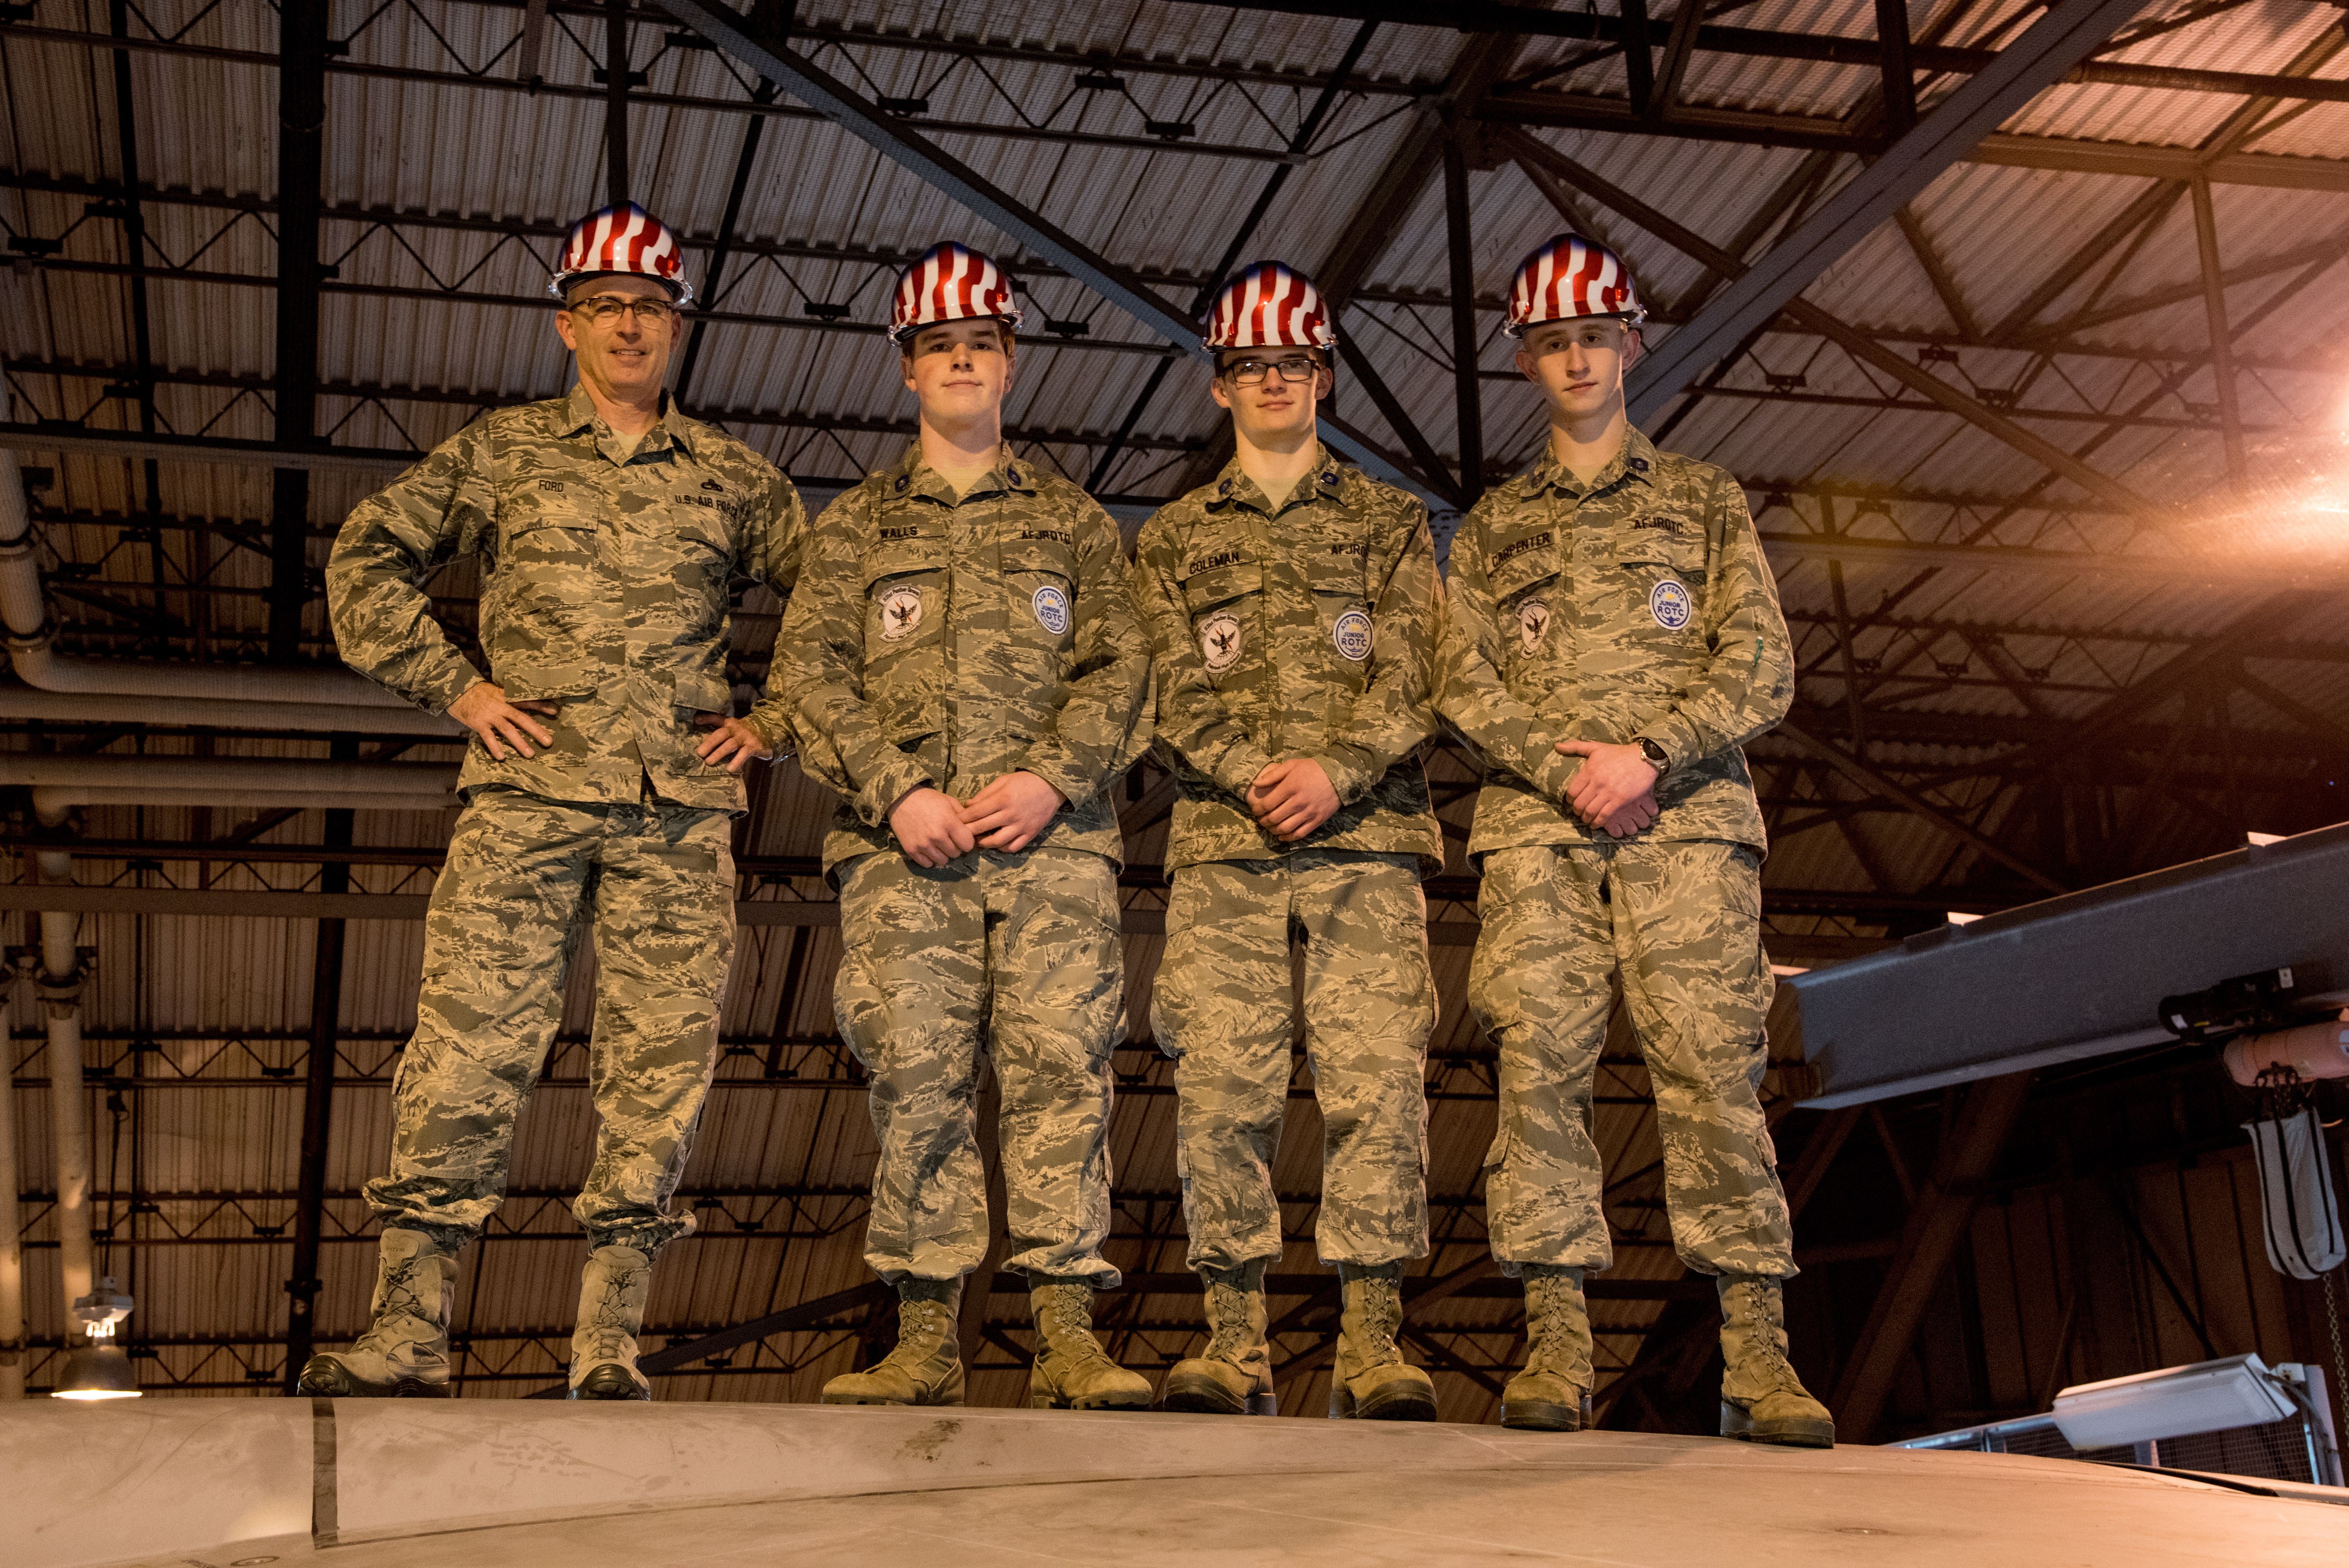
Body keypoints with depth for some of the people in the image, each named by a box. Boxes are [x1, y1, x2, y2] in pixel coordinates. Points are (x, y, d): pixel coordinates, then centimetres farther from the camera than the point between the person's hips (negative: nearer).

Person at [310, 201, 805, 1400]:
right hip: (527, 801, -1)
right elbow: (365, 559, 15)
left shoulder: (732, 479, 15)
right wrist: (454, 685, 5)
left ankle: (608, 1347, 3)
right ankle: (406, 1335, -4)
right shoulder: (500, 453, 13)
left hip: (682, 814, 1)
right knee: (464, 1050, -9)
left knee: (657, 1074, -2)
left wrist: (773, 722, 10)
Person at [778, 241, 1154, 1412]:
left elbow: (1120, 668, 9)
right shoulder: (854, 526, 19)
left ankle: (1067, 1335, -9)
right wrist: (897, 791, -8)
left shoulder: (1074, 524, 20)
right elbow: (811, 673, 7)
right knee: (918, 1081, -6)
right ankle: (926, 1339, -1)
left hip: (1053, 837, 0)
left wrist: (1052, 778, -9)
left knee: (1061, 1066, -10)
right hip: (902, 843, 0)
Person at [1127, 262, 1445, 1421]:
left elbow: (1412, 676, 4)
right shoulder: (1173, 540, 20)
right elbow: (1174, 693, 7)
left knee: (1378, 1083, -9)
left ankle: (1372, 1342, -6)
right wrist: (1252, 775, -11)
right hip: (1223, 846, 1)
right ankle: (1235, 1343, -1)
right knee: (1220, 1090, -6)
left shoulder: (1390, 522, 18)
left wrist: (1336, 770, -12)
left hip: (1368, 839, -1)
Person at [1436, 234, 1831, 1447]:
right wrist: (1567, 766, -9)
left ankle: (1757, 1357, -11)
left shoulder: (1706, 503, 19)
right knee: (1539, 1068, -10)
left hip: (1686, 814, -1)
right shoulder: (1492, 528, 22)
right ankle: (1555, 1346, -10)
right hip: (1535, 823, 1)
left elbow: (1761, 668, 7)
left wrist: (1648, 751, -10)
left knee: (1711, 1066, -10)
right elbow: (1464, 684, 9)